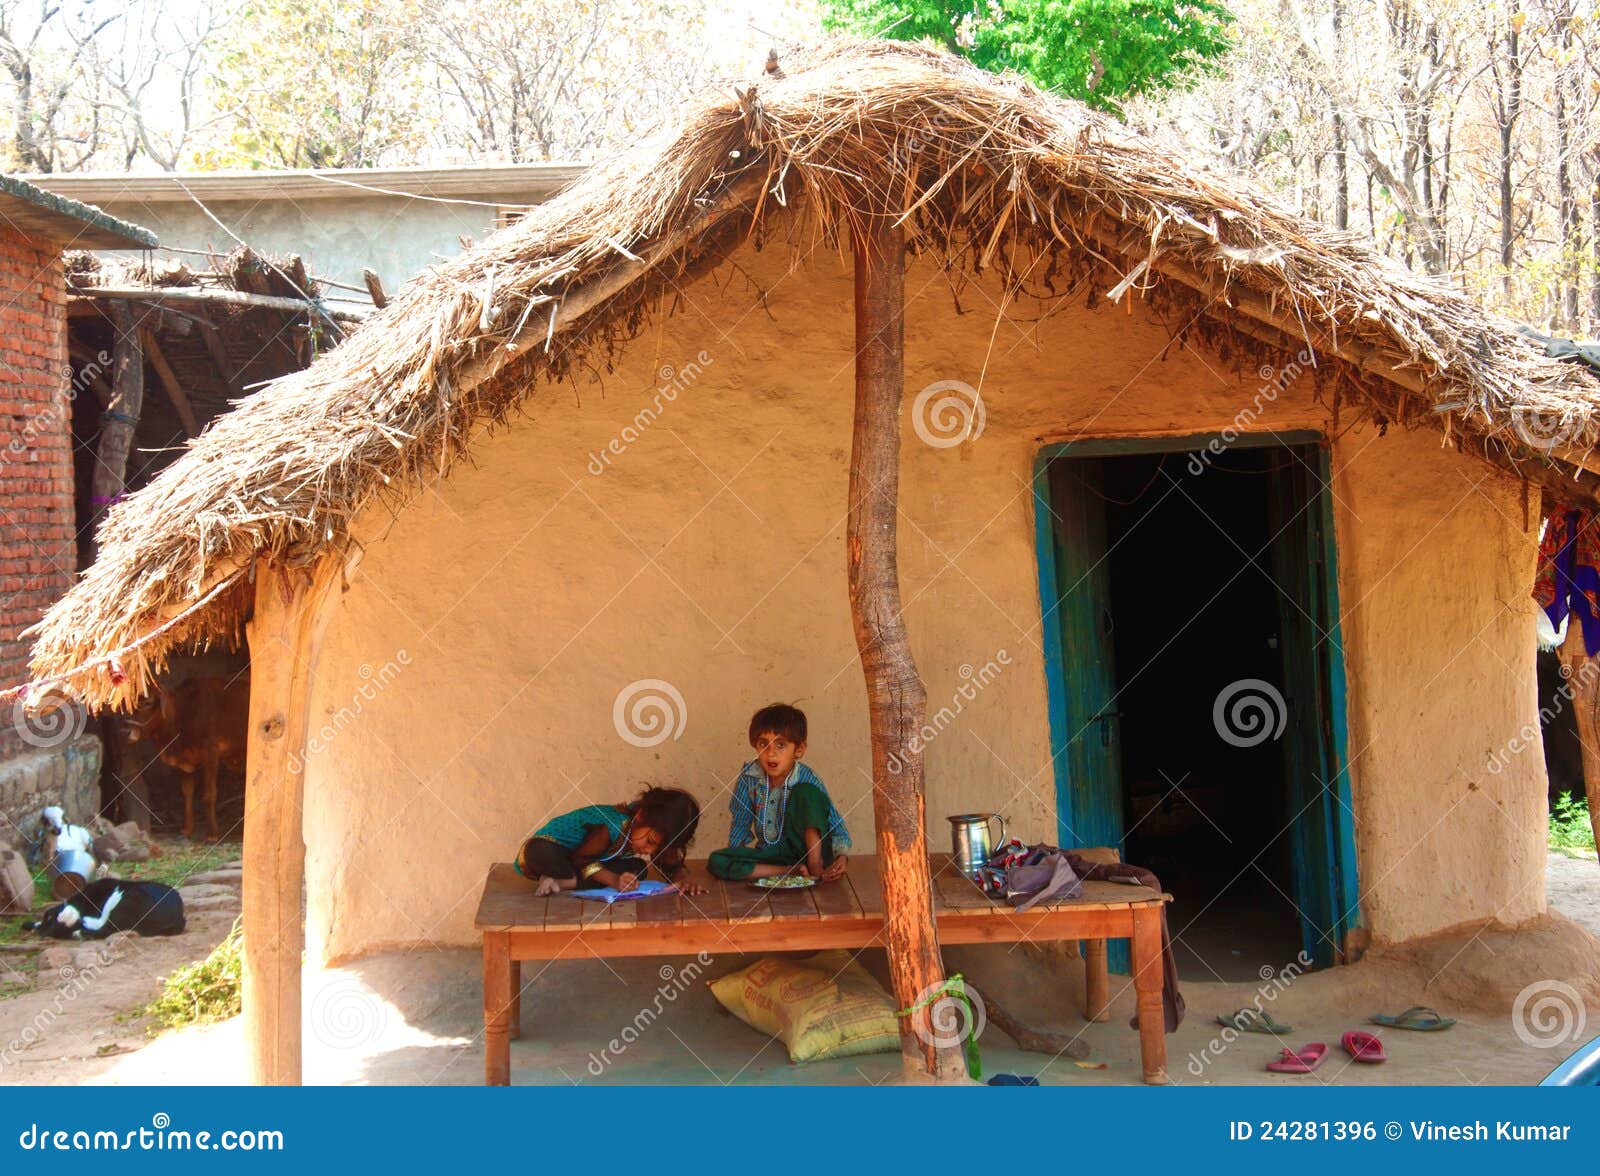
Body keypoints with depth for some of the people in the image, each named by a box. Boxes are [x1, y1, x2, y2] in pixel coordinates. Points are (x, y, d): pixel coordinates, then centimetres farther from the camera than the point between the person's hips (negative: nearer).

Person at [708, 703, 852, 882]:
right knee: (716, 861, -24)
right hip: (769, 854, 4)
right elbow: (740, 824, 5)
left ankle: (815, 863, -21)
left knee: (806, 792, -25)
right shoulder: (750, 776, -7)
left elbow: (837, 827, -10)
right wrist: (734, 861, -3)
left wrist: (841, 857, -28)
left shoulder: (807, 780, -14)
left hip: (806, 847, -3)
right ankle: (793, 871, -25)